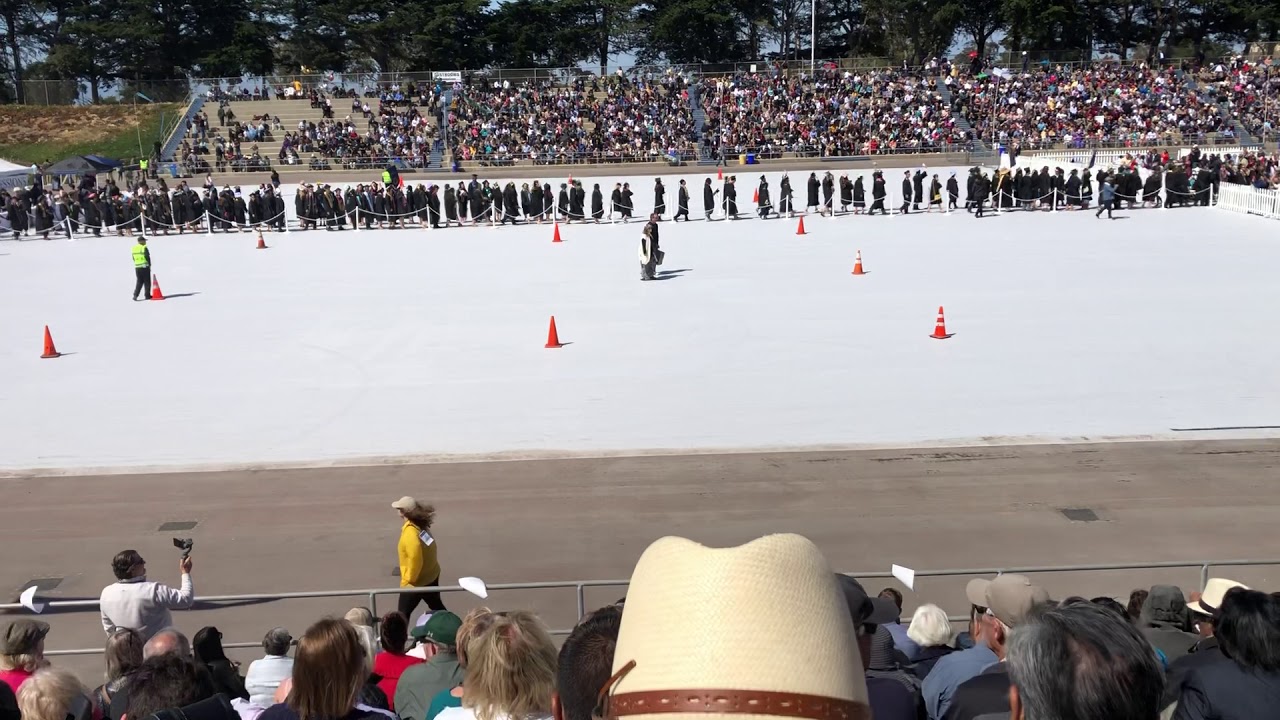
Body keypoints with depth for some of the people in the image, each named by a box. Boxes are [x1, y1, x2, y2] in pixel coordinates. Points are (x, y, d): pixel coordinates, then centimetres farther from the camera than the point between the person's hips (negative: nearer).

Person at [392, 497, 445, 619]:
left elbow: (415, 560, -30)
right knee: (437, 606, 23)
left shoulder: (410, 533, -29)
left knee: (403, 614, 7)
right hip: (431, 576, 8)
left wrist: (407, 580, -16)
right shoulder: (421, 525, -4)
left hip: (416, 582, -8)